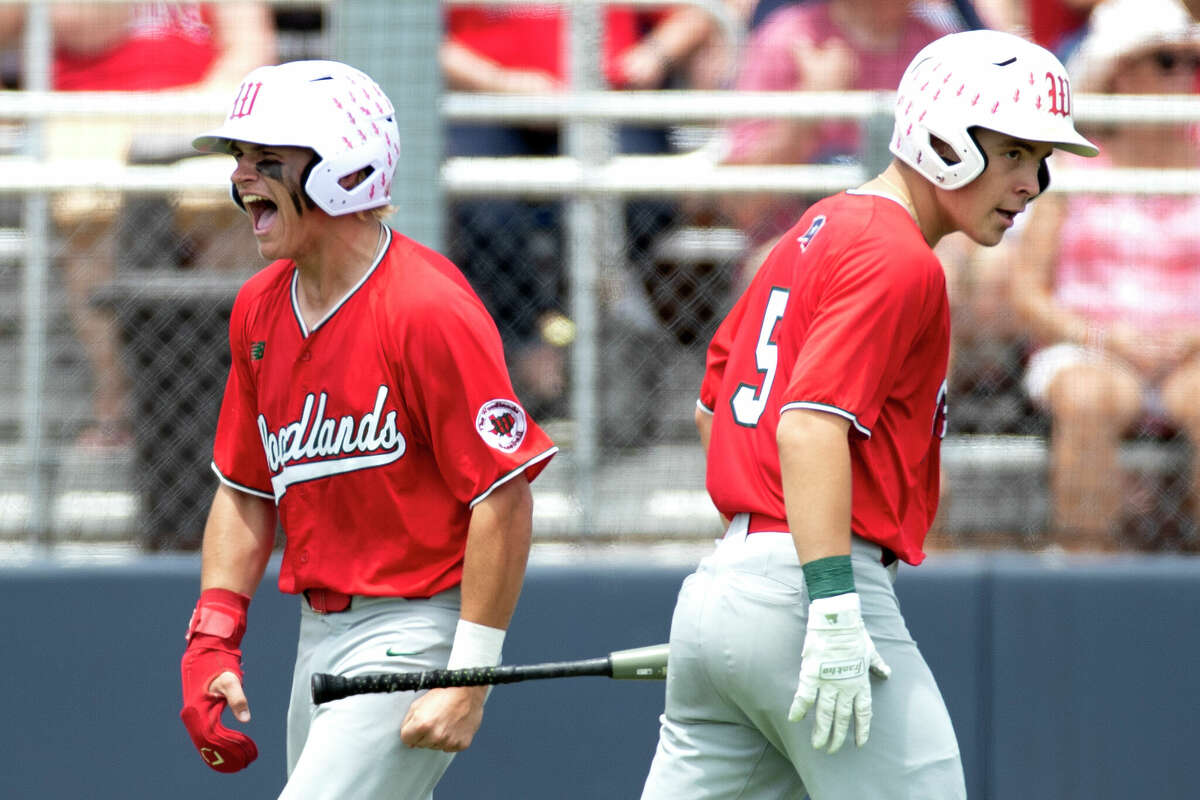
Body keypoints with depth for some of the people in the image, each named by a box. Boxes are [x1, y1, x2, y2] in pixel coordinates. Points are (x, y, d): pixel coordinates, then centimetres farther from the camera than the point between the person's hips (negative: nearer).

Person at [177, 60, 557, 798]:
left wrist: (470, 677, -19)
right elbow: (246, 490, 17)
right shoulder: (260, 309, 8)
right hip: (321, 639, 8)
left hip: (416, 630, -8)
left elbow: (504, 496, -18)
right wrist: (211, 639, 5)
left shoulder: (427, 309, -17)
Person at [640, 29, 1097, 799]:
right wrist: (834, 609, -28)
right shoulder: (900, 263, -10)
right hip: (817, 586, -10)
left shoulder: (819, 231, 19)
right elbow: (812, 424, -22)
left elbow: (716, 397, 27)